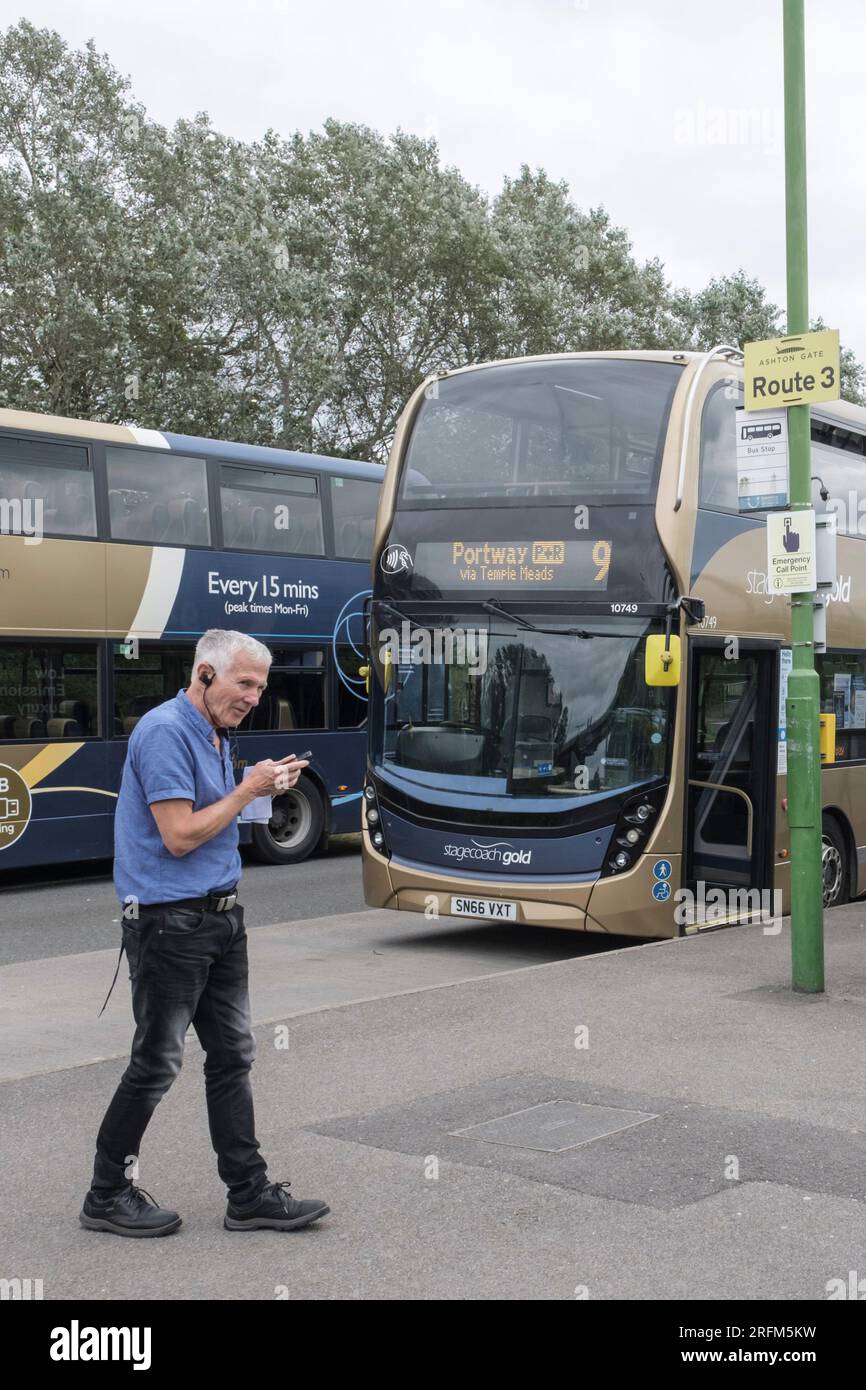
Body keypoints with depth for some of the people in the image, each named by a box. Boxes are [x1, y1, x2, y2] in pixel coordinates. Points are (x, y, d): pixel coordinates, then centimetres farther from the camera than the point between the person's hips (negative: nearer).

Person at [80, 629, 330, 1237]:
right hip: (171, 922, -9)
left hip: (220, 917, 9)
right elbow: (179, 835, -21)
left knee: (232, 1056, 10)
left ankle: (249, 1192, 17)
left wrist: (266, 786, 5)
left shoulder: (214, 736, 13)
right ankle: (108, 1194, 15)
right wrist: (246, 791, -14)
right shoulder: (165, 731, -17)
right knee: (156, 1063, 0)